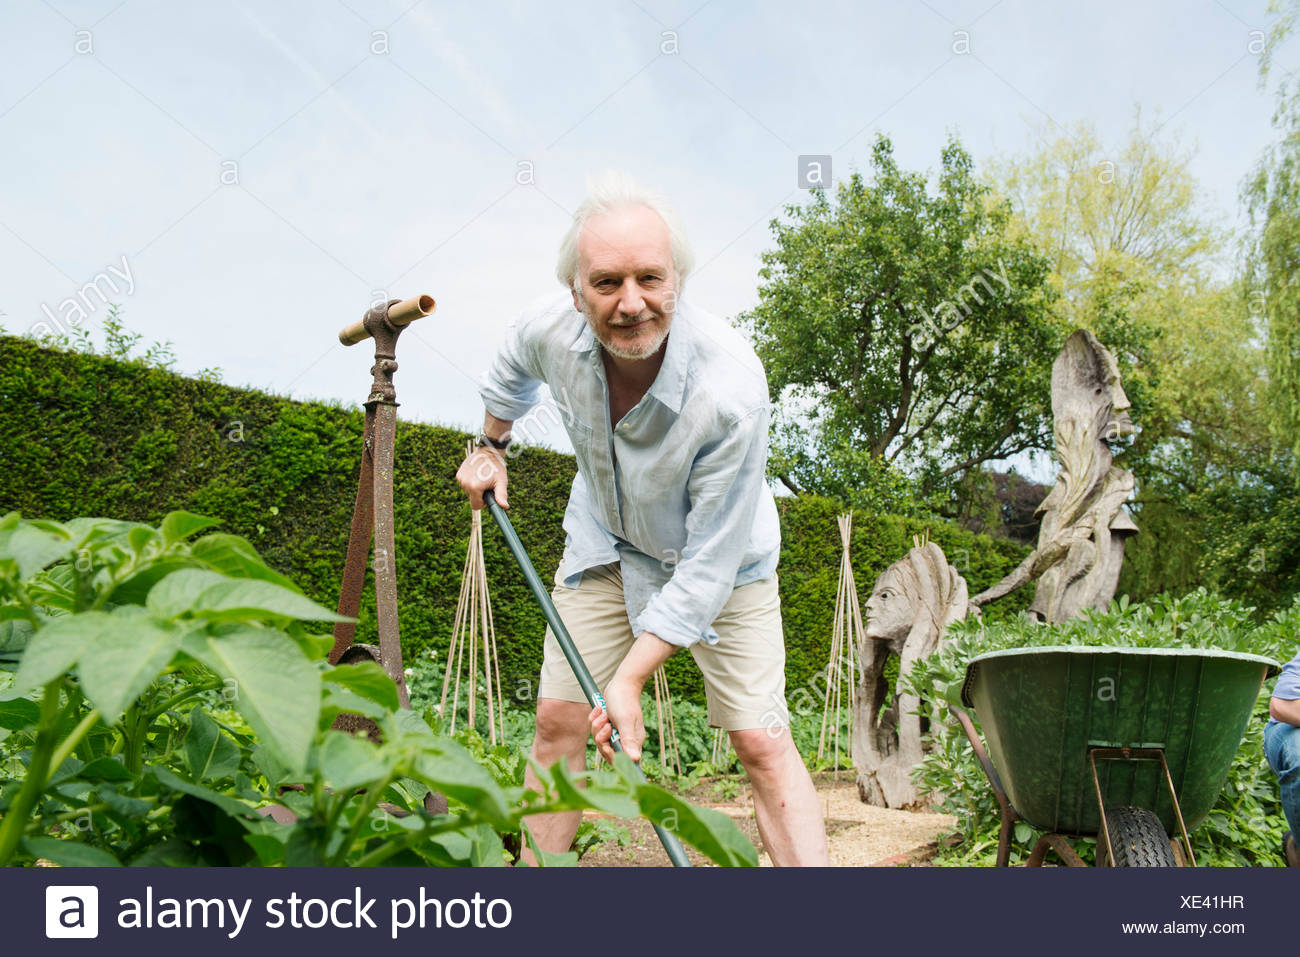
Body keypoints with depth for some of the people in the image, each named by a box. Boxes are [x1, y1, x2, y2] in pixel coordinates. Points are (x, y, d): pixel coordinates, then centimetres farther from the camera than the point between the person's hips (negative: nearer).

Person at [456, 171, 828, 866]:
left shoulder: (732, 386, -38)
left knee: (762, 742, -10)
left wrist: (630, 678, -30)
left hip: (721, 557, -3)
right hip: (604, 541, 4)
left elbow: (709, 561, -30)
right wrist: (490, 448, 17)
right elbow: (511, 375, 6)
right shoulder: (549, 330, -24)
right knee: (557, 719, 1)